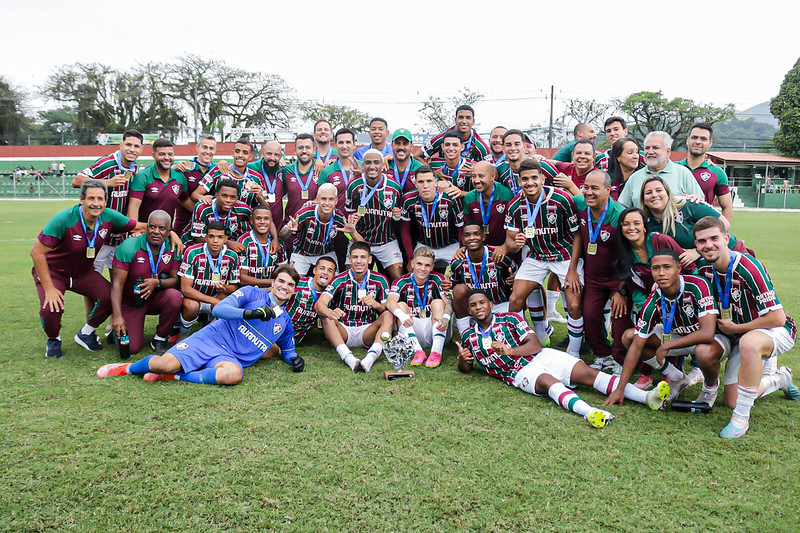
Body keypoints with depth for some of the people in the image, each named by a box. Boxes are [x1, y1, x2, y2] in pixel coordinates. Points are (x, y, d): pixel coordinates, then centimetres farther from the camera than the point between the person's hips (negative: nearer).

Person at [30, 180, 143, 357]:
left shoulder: (109, 217, -15)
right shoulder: (64, 219, -29)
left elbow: (142, 227, -3)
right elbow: (36, 252, -25)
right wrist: (49, 288, -26)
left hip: (84, 272, 4)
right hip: (52, 271, -4)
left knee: (110, 296, -18)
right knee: (51, 308, -28)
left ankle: (86, 333, 10)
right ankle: (53, 339, 9)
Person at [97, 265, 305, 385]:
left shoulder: (285, 321, 18)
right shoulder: (251, 293, 5)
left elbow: (286, 349, 32)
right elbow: (218, 310, -9)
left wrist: (294, 358, 8)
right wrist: (250, 313, -23)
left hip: (232, 358, 2)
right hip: (212, 338, -2)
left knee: (234, 374, -37)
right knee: (166, 363, -26)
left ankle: (175, 376, -20)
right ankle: (129, 368, 9)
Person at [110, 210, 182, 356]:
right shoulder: (129, 246, -18)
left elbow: (175, 279, -7)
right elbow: (117, 283, -20)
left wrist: (158, 283, -31)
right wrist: (117, 316, -28)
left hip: (155, 299, 2)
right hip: (130, 302, -2)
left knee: (174, 297, -32)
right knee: (131, 348, -15)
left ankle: (159, 339, -8)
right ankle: (116, 328, 23)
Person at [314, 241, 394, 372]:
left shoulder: (380, 280, 1)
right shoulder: (340, 280, -6)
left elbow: (387, 309, 2)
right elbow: (319, 304, -21)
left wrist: (376, 305, -22)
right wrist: (330, 312, -45)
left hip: (367, 333, 1)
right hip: (343, 331, -1)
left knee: (388, 315, -24)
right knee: (326, 317, -29)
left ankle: (372, 356, -49)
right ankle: (348, 357, -51)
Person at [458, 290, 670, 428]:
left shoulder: (509, 319, 8)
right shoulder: (469, 336, 10)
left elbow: (535, 344, 1)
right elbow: (466, 368, 18)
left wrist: (509, 350, -15)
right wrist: (462, 360, -7)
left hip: (542, 356, 3)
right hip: (521, 373, -2)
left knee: (587, 372, -18)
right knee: (548, 381, -37)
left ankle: (647, 397, -30)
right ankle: (587, 411, -66)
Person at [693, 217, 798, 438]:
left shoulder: (748, 267, -28)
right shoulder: (706, 270, -7)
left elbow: (777, 318, -26)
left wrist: (736, 328, -16)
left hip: (778, 331, -7)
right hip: (740, 336, 7)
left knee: (748, 342, -43)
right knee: (732, 402, -3)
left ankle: (741, 419, -30)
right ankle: (780, 378, 29)